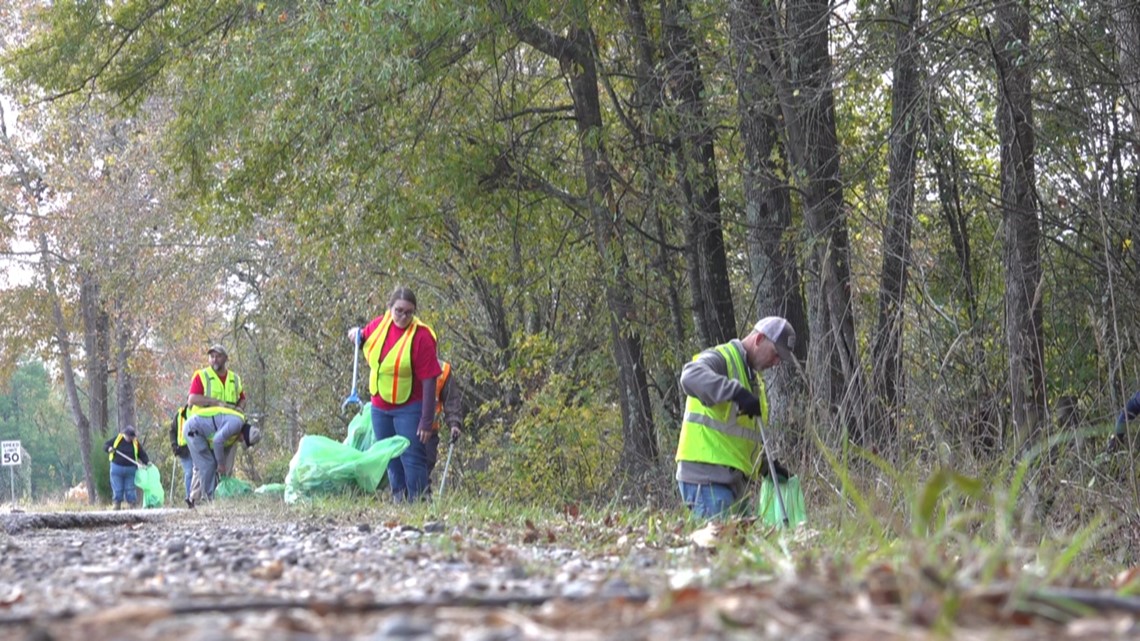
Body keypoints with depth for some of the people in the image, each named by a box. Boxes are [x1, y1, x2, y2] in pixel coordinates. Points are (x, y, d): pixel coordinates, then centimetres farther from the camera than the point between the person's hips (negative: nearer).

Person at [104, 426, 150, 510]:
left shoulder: (136, 443, 2)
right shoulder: (116, 439, 0)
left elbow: (142, 454, 2)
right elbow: (105, 445, 6)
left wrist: (147, 462, -15)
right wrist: (109, 448, -17)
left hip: (130, 469, 0)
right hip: (117, 468, 0)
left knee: (130, 490, 2)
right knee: (117, 489, 2)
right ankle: (117, 506, 10)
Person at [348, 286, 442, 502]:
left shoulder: (421, 337, -20)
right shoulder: (379, 325, -2)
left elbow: (429, 382, -19)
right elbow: (364, 338, 22)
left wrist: (426, 422, -20)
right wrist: (356, 335, -5)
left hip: (409, 408, -6)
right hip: (380, 407, 6)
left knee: (412, 457, -8)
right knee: (390, 457, 12)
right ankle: (398, 498, 21)